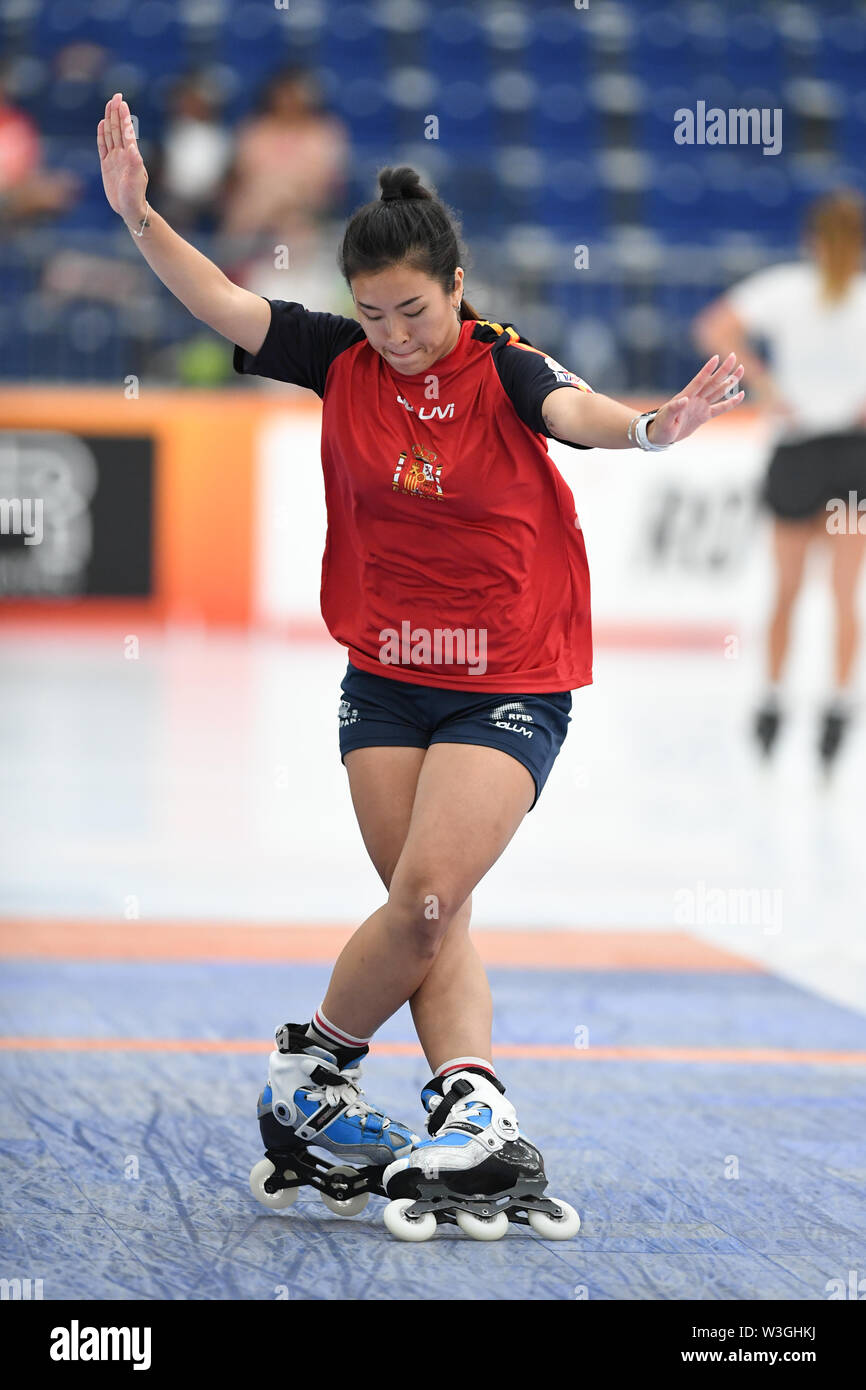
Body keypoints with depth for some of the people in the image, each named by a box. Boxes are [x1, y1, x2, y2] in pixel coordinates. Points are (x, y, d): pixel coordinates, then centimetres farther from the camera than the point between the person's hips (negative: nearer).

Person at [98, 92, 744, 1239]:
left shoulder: (503, 369, -12)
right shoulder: (341, 359, 1)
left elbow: (577, 412, -32)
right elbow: (221, 303, -1)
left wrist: (655, 425, -54)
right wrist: (138, 216, -16)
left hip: (511, 684, -4)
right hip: (385, 678, 4)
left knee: (429, 895, -15)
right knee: (428, 910, -5)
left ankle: (316, 1063, 5)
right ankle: (477, 1126, -7)